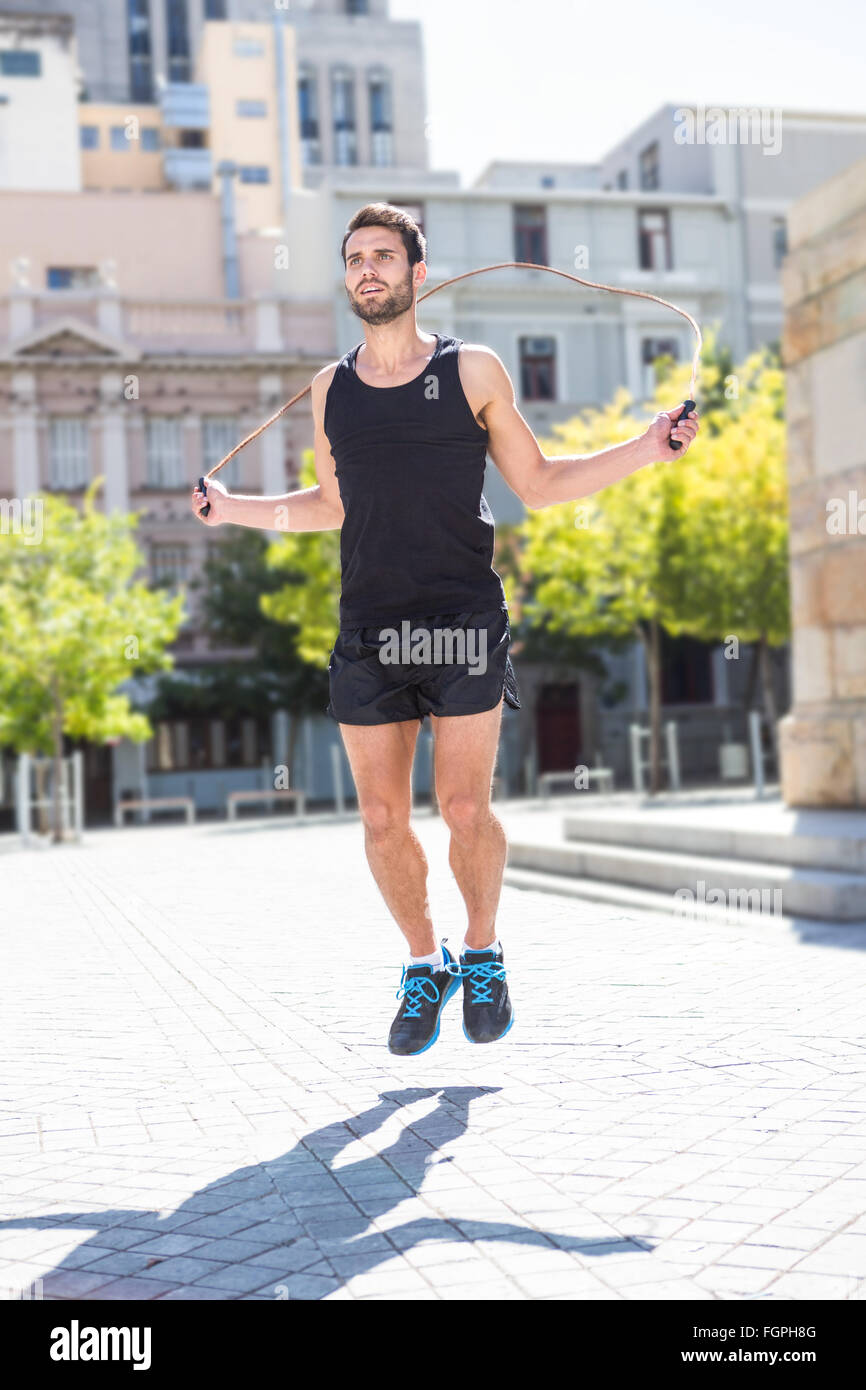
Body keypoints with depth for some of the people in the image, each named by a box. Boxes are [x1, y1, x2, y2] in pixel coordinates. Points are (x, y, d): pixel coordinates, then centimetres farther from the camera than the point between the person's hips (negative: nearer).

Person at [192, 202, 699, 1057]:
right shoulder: (331, 388, 12)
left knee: (465, 810, -5)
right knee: (382, 820, 4)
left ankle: (482, 955, 21)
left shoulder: (473, 371, 4)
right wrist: (235, 510, 19)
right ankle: (424, 965, 26)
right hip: (367, 634, 3)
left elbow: (539, 484, 9)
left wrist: (646, 449, 0)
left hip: (464, 626, -3)